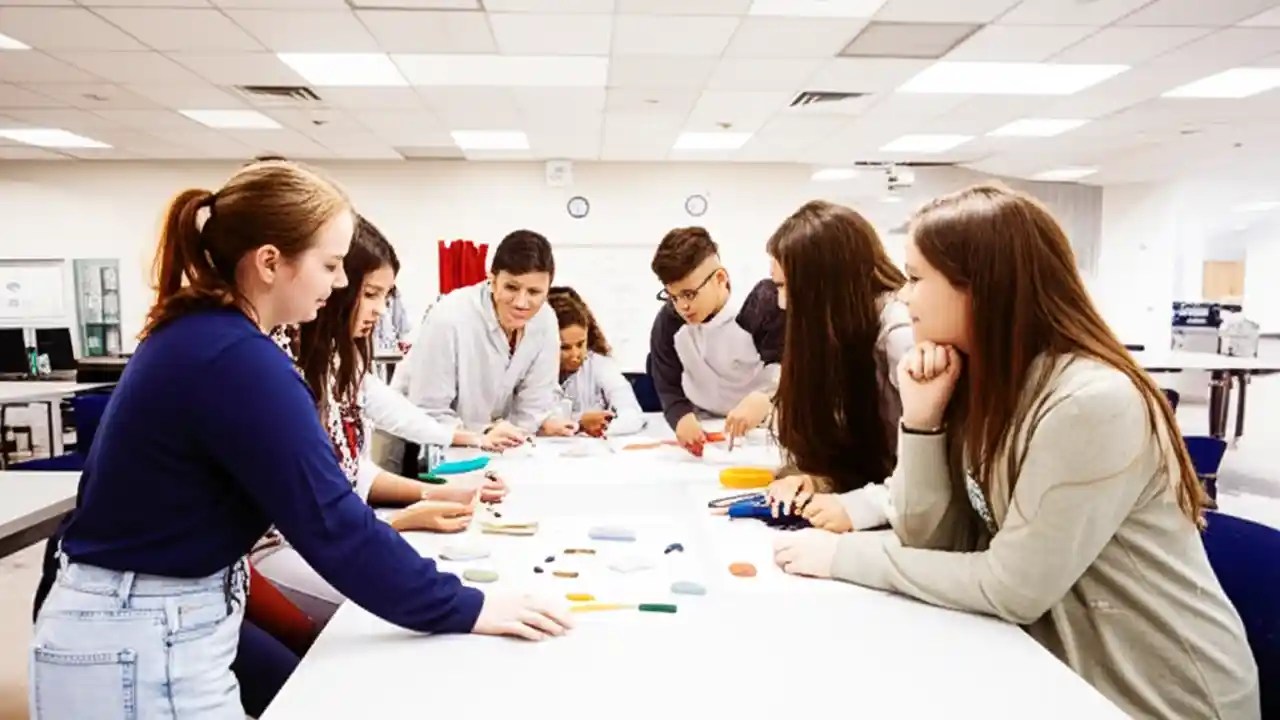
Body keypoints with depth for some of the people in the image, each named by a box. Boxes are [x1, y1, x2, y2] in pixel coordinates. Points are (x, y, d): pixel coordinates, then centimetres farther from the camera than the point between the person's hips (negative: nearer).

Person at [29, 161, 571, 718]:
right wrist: (465, 610, -18)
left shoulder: (196, 332, 4)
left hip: (152, 620, 9)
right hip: (142, 645, -9)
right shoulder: (237, 359, -26)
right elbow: (331, 526, -26)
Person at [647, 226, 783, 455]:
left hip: (761, 432, -3)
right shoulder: (667, 321, -8)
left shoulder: (759, 311, -18)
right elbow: (669, 389, -6)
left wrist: (765, 399, -42)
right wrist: (682, 418, -28)